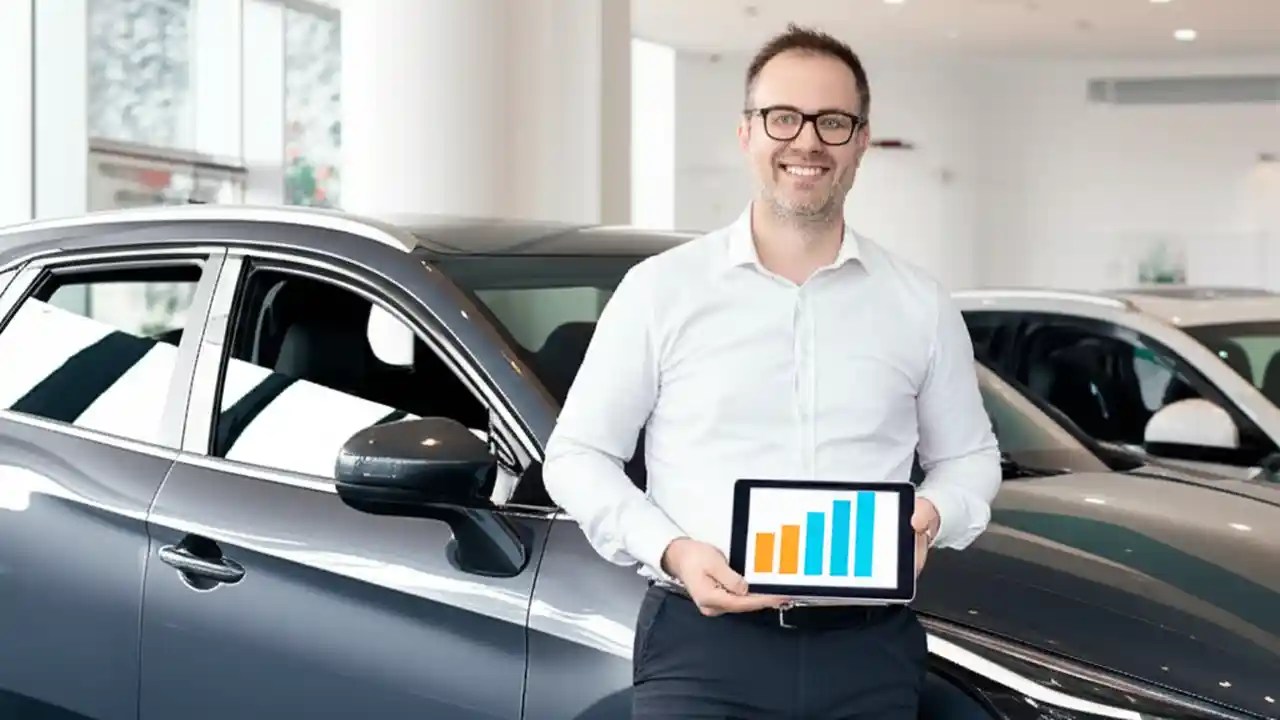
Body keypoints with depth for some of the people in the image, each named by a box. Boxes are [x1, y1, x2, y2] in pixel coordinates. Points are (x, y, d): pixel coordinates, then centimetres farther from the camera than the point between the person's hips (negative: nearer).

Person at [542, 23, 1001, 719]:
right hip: (700, 643, -2)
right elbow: (577, 455, 5)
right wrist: (670, 551, -11)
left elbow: (969, 457, 18)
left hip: (870, 653, 2)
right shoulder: (662, 289, 3)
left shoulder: (920, 305, 10)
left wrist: (930, 517, -5)